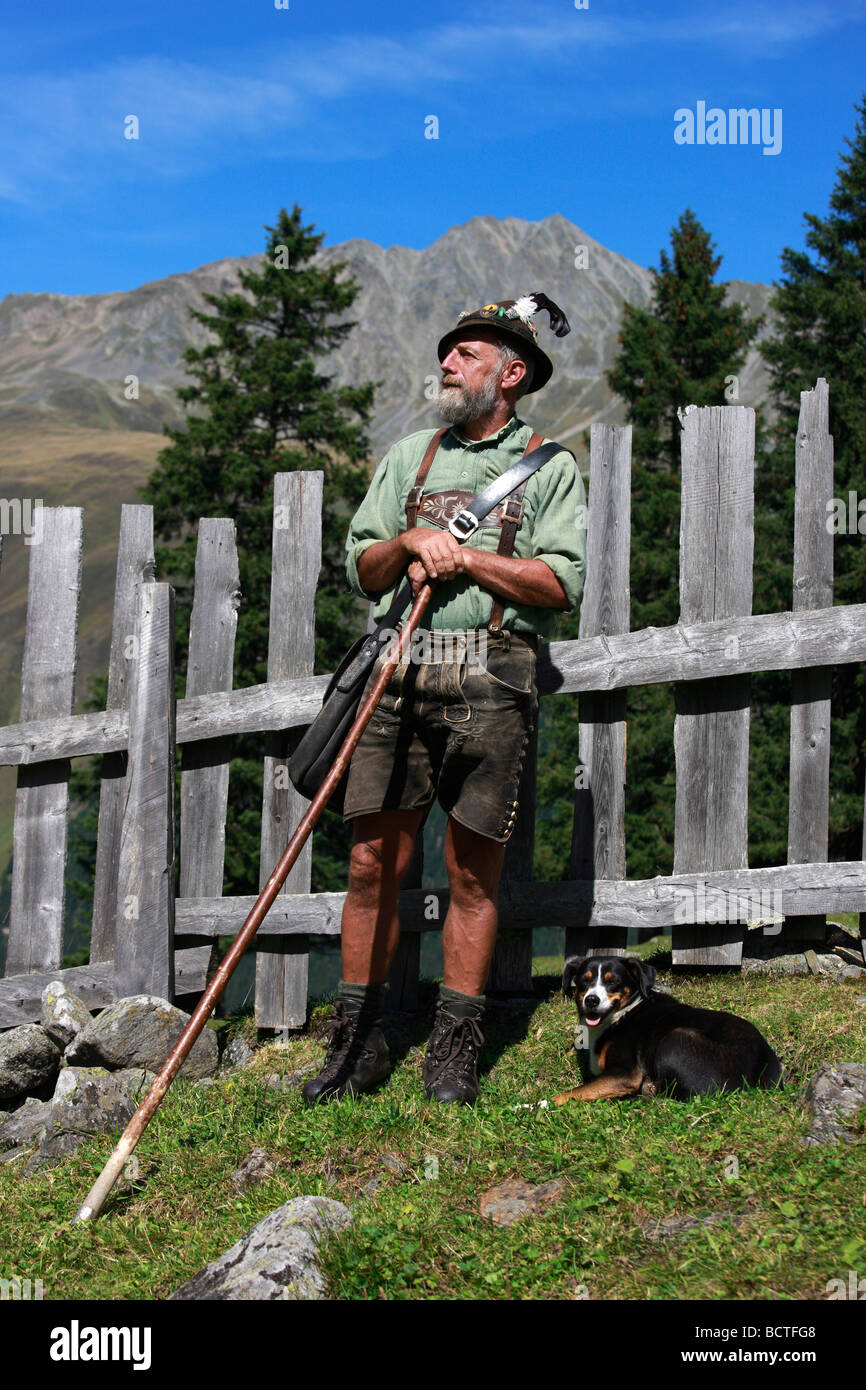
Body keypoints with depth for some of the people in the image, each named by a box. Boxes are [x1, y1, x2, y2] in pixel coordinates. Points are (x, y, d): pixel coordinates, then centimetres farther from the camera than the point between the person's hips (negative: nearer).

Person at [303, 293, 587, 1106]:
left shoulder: (549, 467, 8)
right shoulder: (410, 456, 20)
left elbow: (562, 583, -4)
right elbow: (361, 569, 16)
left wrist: (466, 556, -8)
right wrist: (409, 544, -3)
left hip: (489, 685, -3)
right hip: (398, 677, 3)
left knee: (473, 875, 1)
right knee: (374, 863, 1)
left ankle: (454, 1051, 10)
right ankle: (358, 1043, 11)